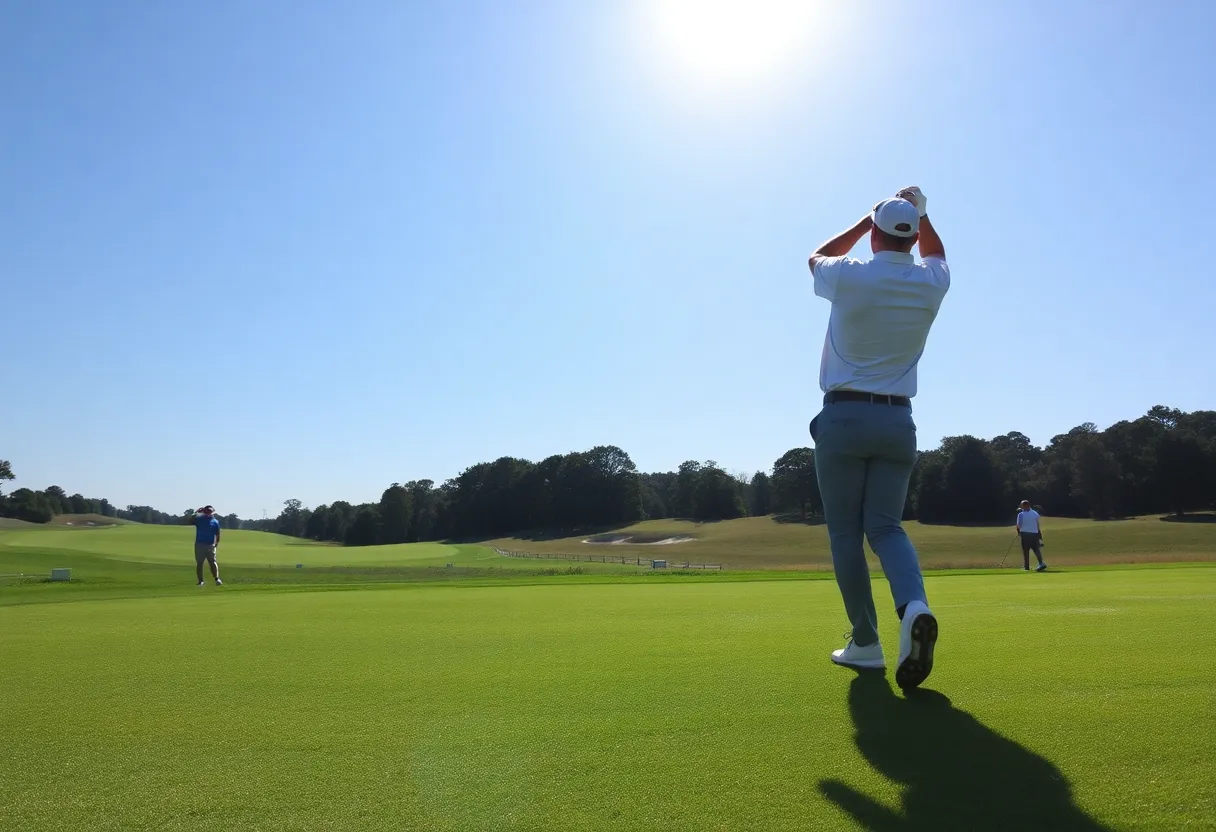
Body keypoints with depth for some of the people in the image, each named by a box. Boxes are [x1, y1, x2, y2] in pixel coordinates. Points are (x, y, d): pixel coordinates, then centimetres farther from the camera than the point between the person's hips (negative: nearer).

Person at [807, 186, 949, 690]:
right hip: (898, 421, 3)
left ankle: (865, 643, 5)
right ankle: (914, 606, -22)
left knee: (845, 532, 4)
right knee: (885, 525, 6)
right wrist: (918, 212, 29)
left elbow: (816, 257, 18)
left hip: (843, 417, -3)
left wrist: (868, 220, 22)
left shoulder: (850, 276, -8)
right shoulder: (930, 284, 2)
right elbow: (935, 252, 29)